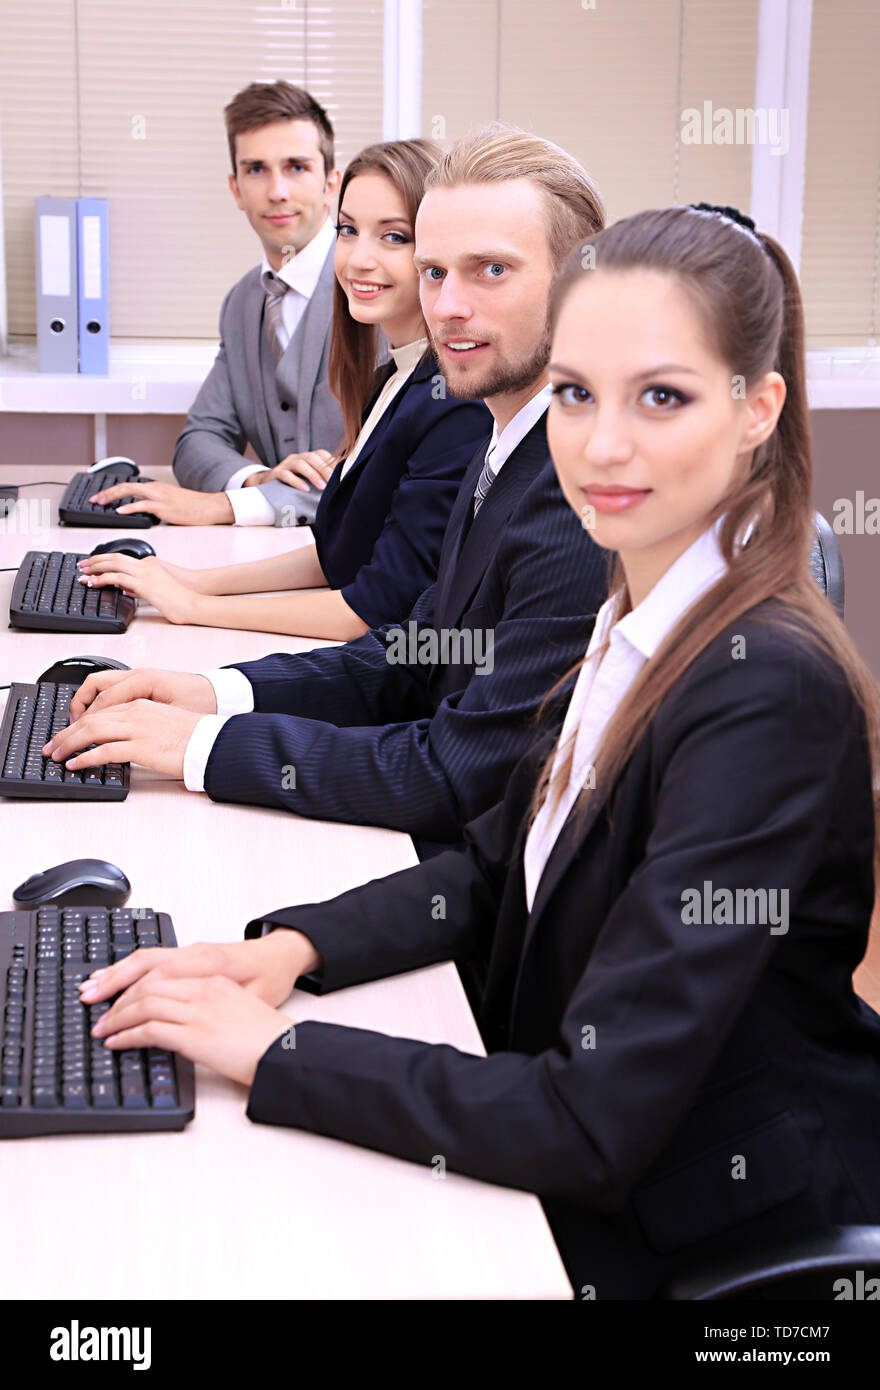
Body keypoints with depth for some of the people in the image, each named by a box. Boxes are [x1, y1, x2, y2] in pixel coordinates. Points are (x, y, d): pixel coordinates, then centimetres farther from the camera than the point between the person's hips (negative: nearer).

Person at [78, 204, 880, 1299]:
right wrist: (294, 948, -7)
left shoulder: (767, 693, -28)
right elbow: (501, 863, 9)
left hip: (711, 1232, -7)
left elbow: (596, 1125, -29)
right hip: (583, 1153, 7)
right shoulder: (645, 614, -1)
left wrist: (276, 1053, -22)